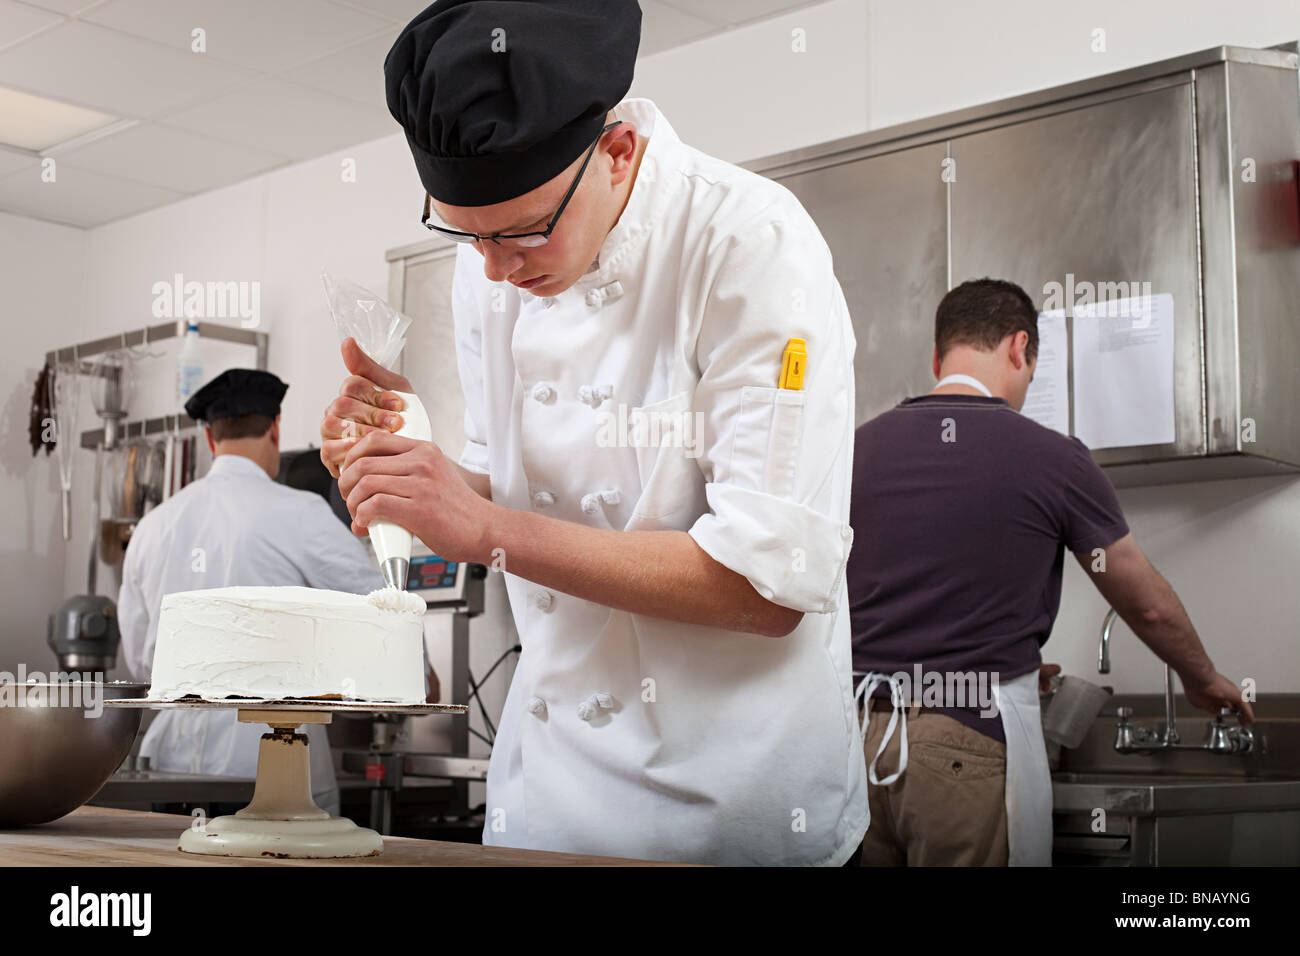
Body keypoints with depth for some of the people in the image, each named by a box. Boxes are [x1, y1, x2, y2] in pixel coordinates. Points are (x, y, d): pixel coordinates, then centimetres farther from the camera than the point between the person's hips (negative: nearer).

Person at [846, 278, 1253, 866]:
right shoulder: (1052, 458, -4)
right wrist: (1204, 681, 29)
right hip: (971, 744, -4)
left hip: (856, 733, 4)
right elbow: (1148, 606, 8)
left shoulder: (857, 448, 5)